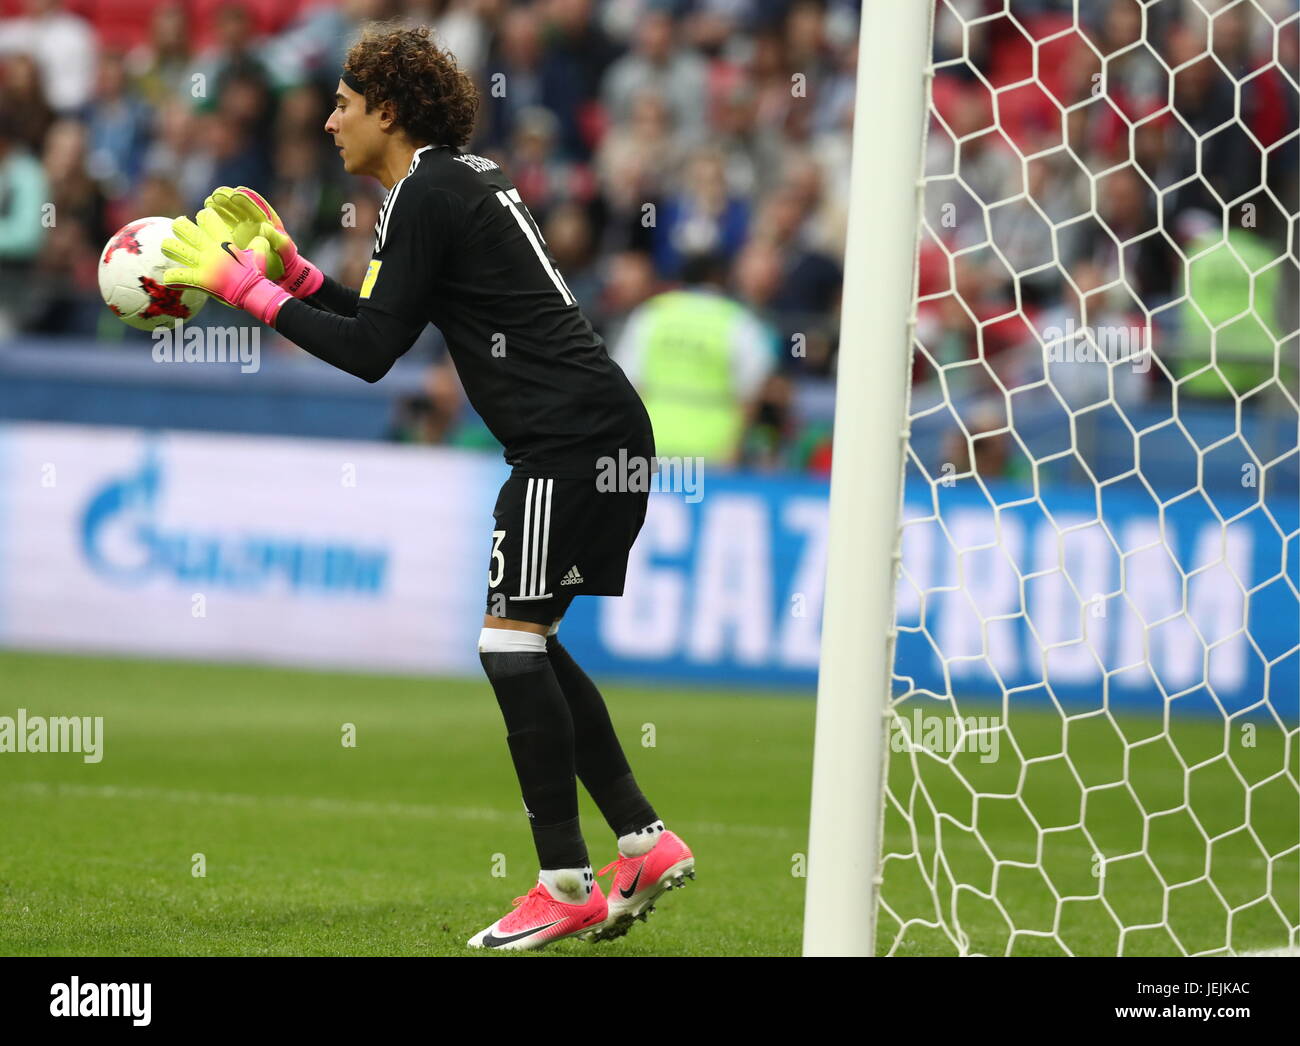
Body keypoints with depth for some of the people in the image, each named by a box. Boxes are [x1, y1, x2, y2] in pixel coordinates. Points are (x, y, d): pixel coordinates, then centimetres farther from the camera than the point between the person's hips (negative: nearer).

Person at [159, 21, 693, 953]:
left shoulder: (425, 196, -10)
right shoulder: (467, 179, 20)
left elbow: (371, 351, -12)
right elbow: (392, 321, 26)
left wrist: (250, 291, -5)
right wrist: (291, 270, 22)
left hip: (571, 437, -10)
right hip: (603, 430, 10)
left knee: (512, 640, -9)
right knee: (527, 646, 14)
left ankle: (565, 886, -9)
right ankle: (646, 843, 12)